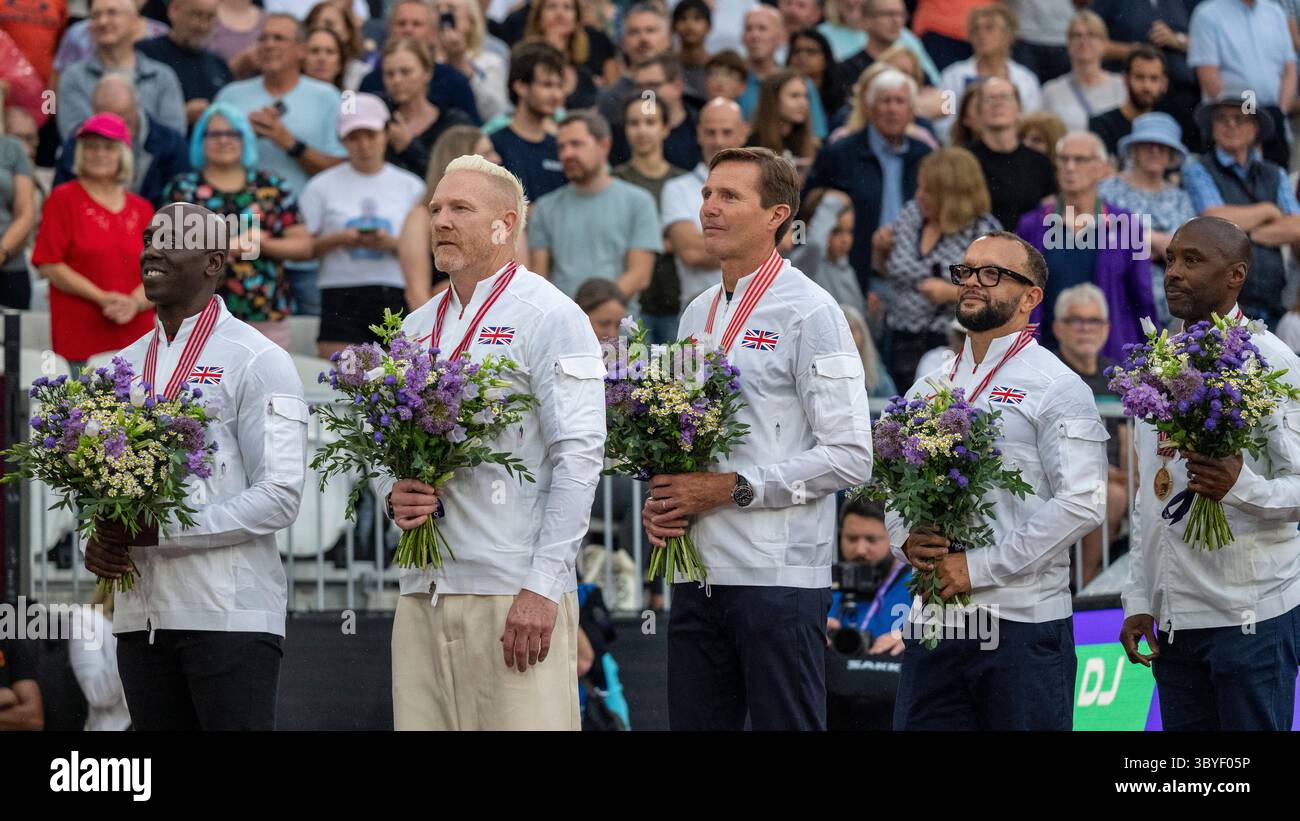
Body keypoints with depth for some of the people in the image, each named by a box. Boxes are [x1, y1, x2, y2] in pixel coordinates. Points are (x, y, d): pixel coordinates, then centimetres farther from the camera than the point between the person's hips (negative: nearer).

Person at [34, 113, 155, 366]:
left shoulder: (142, 209, 15)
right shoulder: (63, 199, 4)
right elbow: (48, 265, -3)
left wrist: (135, 303, -9)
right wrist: (102, 298, -10)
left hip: (136, 334, 3)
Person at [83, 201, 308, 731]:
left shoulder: (257, 361, -3)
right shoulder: (126, 365, 18)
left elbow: (280, 496, -11)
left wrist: (163, 531, -16)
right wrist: (96, 543, 0)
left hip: (229, 614, -6)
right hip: (140, 618, 6)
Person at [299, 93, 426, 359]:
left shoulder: (410, 186, 11)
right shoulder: (323, 186, 9)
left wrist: (393, 244, -10)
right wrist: (338, 239, -11)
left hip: (395, 295, 1)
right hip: (341, 294, -1)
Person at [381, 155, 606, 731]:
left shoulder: (550, 317, -3)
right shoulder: (417, 328, 19)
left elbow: (579, 456, -10)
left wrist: (543, 586, -17)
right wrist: (394, 495, 0)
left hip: (514, 593, -6)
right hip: (422, 591, 6)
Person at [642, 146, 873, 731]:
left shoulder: (809, 313, -6)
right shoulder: (697, 316, 18)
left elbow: (849, 457, -12)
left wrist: (731, 489, -15)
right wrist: (658, 500, 4)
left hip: (777, 578, -7)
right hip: (697, 572, 7)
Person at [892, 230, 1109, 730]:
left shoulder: (1057, 388, -3)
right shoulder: (927, 389, 17)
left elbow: (1082, 503, -13)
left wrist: (980, 567, -15)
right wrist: (906, 541, -3)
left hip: (1022, 625, -6)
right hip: (932, 624, 6)